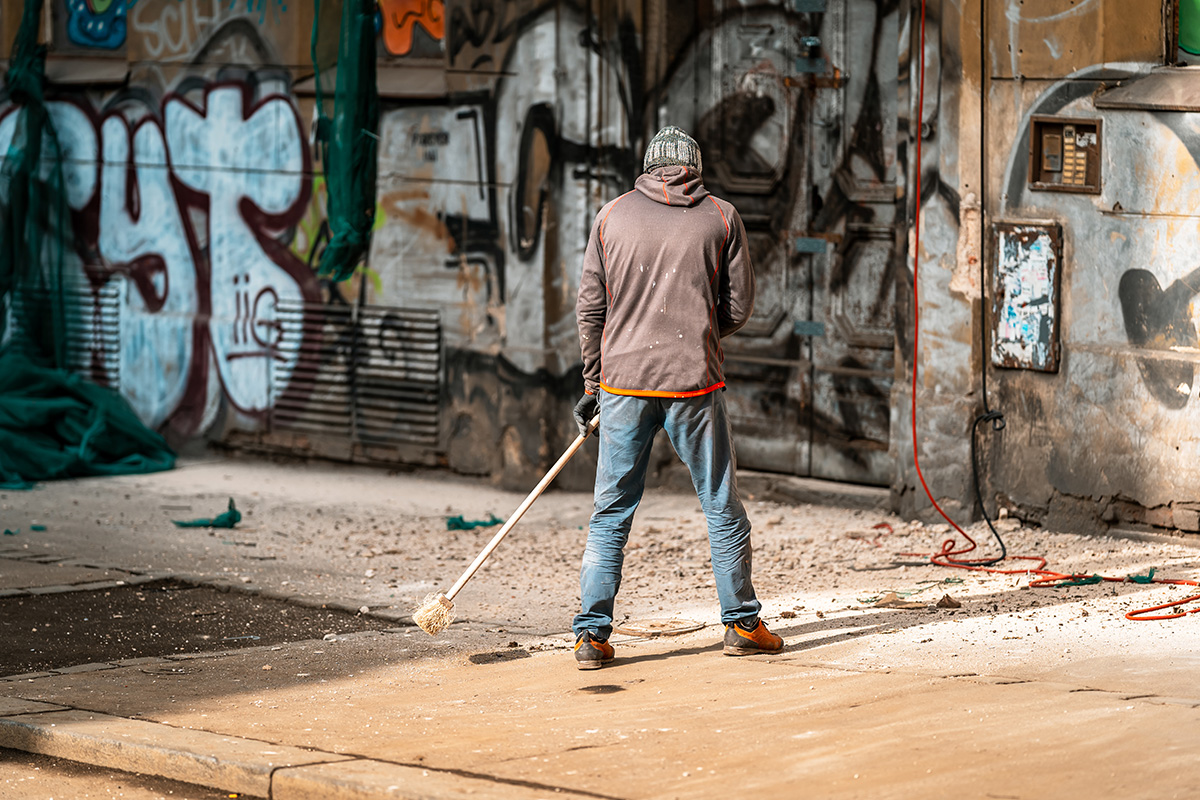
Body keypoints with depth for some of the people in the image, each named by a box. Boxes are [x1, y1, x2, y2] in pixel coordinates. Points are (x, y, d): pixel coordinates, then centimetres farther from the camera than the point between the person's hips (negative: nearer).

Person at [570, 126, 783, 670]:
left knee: (611, 511, 6)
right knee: (722, 506, 11)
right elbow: (739, 307, 4)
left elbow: (589, 308, 7)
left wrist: (593, 385, 15)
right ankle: (742, 623, 17)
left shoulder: (612, 216, 6)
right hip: (694, 381, -1)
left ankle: (592, 635, 2)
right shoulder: (721, 218, 3)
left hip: (623, 380, 1)